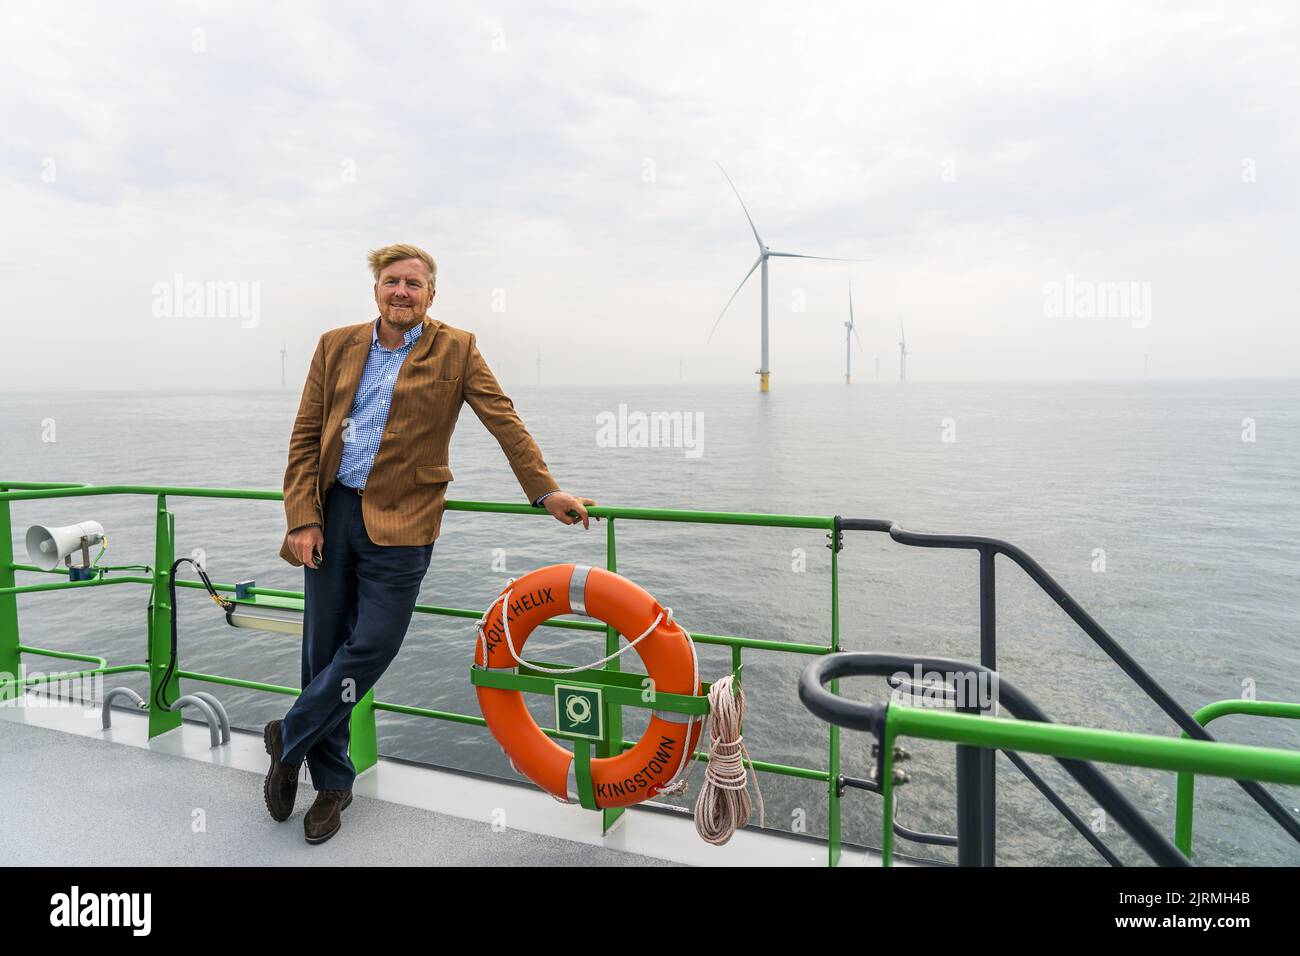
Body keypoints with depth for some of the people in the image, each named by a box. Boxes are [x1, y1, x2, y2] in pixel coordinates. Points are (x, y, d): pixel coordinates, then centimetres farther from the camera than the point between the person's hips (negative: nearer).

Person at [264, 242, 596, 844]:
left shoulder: (455, 350, 3)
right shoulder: (337, 345, 9)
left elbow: (503, 420, 1)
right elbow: (305, 438, 8)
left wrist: (546, 490, -5)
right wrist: (303, 518, -1)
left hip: (399, 523, -3)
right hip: (330, 513, 3)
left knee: (371, 649, -6)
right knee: (323, 651, 9)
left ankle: (289, 739, 21)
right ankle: (332, 782, 26)